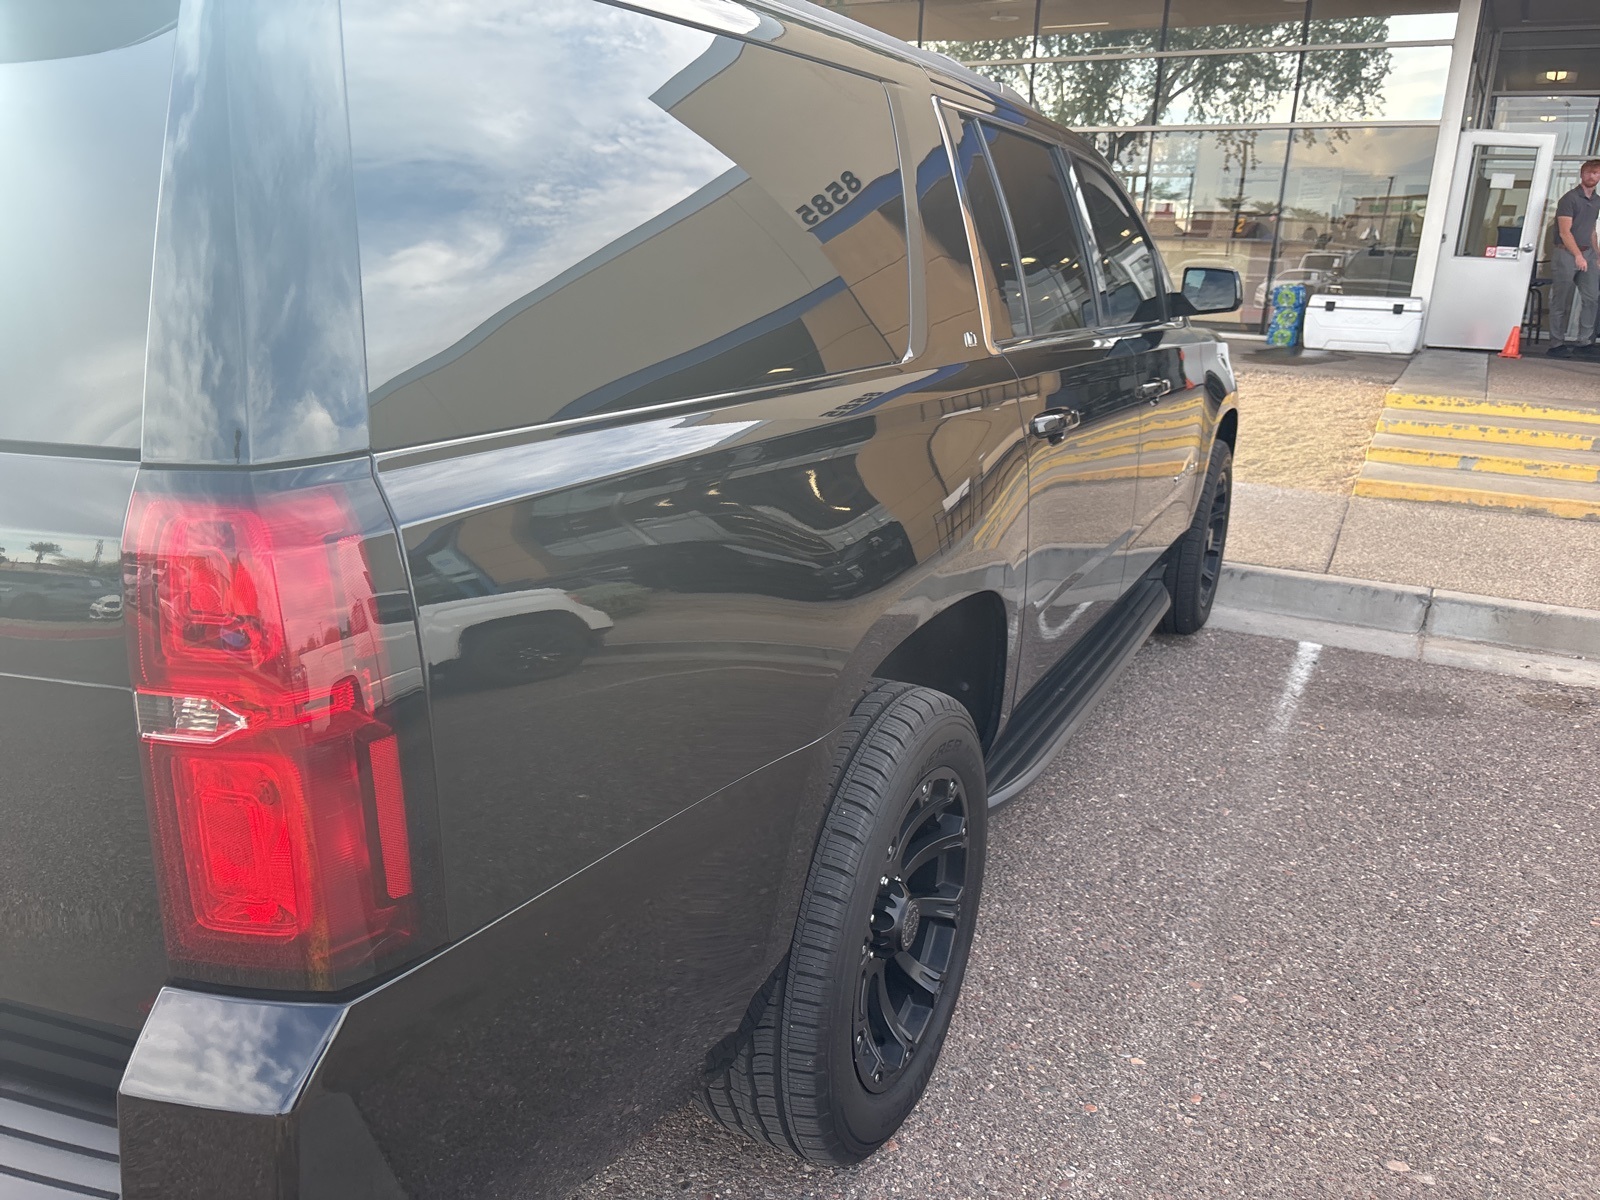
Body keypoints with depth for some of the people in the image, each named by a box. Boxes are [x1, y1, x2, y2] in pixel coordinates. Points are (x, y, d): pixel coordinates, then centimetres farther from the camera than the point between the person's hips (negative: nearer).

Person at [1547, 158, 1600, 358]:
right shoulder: (1569, 199, -8)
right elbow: (1565, 232, -15)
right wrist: (1577, 255, -23)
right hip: (1567, 253, -7)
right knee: (1562, 302, -4)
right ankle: (1557, 344, 0)